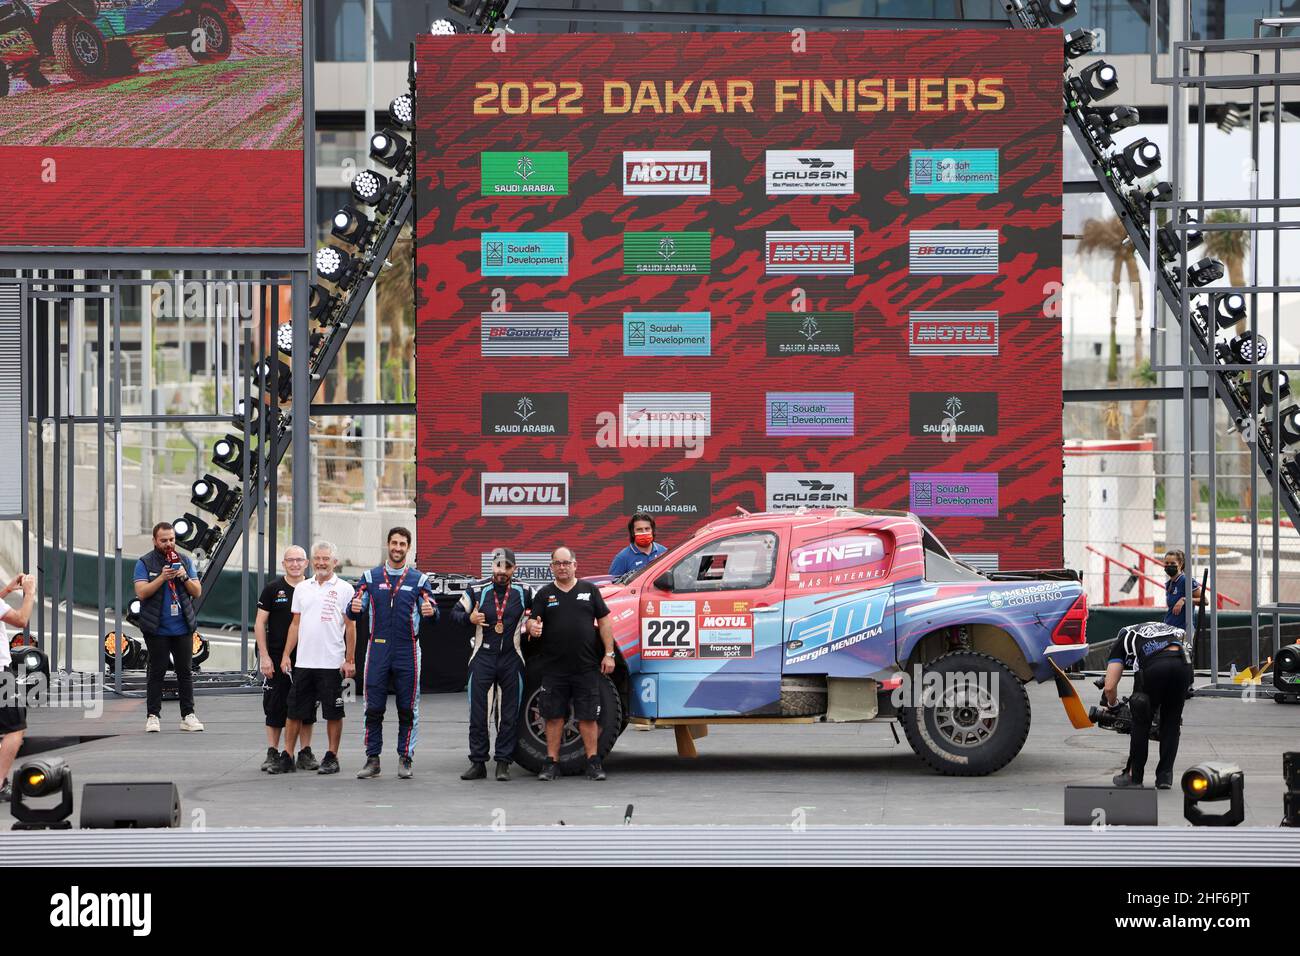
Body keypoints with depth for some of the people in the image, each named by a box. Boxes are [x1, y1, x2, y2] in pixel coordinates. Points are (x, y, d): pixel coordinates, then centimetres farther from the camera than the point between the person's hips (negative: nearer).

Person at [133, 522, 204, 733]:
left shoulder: (184, 561, 10)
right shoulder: (145, 564, 0)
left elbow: (197, 591, 7)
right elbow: (141, 592, -11)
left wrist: (185, 577, -11)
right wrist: (162, 578, -19)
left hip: (183, 628, 3)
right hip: (157, 629, -3)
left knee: (185, 671, 4)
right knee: (157, 672, 0)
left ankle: (188, 715, 7)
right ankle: (153, 716, 3)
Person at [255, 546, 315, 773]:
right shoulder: (273, 589, 0)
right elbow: (260, 623, 0)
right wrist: (264, 656, -7)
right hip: (276, 658, -2)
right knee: (275, 706, 1)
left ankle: (306, 753, 14)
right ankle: (272, 754, 7)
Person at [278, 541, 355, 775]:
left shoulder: (344, 589, -2)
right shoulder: (302, 589, 12)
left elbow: (350, 627, -3)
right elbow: (295, 624, 15)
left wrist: (350, 660, -8)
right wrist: (286, 655, 9)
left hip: (332, 664, -4)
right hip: (303, 662, 4)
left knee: (333, 712, 3)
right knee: (295, 711, 5)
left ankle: (332, 758, 11)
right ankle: (287, 757, 11)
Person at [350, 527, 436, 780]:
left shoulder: (418, 579, 7)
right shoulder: (371, 577, 8)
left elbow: (433, 613, 1)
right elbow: (354, 612, 4)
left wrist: (430, 611, -23)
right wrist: (355, 609, -20)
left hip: (407, 651, 0)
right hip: (378, 650, 0)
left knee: (407, 709, 2)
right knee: (373, 708, -1)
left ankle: (405, 759, 7)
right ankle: (372, 759, 4)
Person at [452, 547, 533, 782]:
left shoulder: (524, 593, 4)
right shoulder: (477, 592, 2)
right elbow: (455, 613, 9)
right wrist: (469, 618, -9)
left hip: (511, 660, 0)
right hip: (482, 658, 0)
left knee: (509, 714, 2)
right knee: (477, 713, -1)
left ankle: (503, 763, 9)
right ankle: (478, 763, 5)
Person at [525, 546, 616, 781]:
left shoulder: (589, 590, 8)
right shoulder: (544, 594, 8)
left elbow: (604, 621, 7)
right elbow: (532, 621, 2)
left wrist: (609, 654, 0)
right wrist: (533, 627, -23)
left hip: (586, 667, -1)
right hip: (554, 668, 1)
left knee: (587, 717, 1)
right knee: (553, 716, 2)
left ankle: (593, 762, 7)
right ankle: (551, 763, 8)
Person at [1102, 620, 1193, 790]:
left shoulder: (1123, 638, 27)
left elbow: (1109, 687, 18)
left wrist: (1111, 706, 38)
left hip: (1156, 667, -3)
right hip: (1182, 664, 3)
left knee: (1142, 720, 16)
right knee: (1172, 723, 19)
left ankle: (1134, 776, 23)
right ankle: (1164, 776, 18)